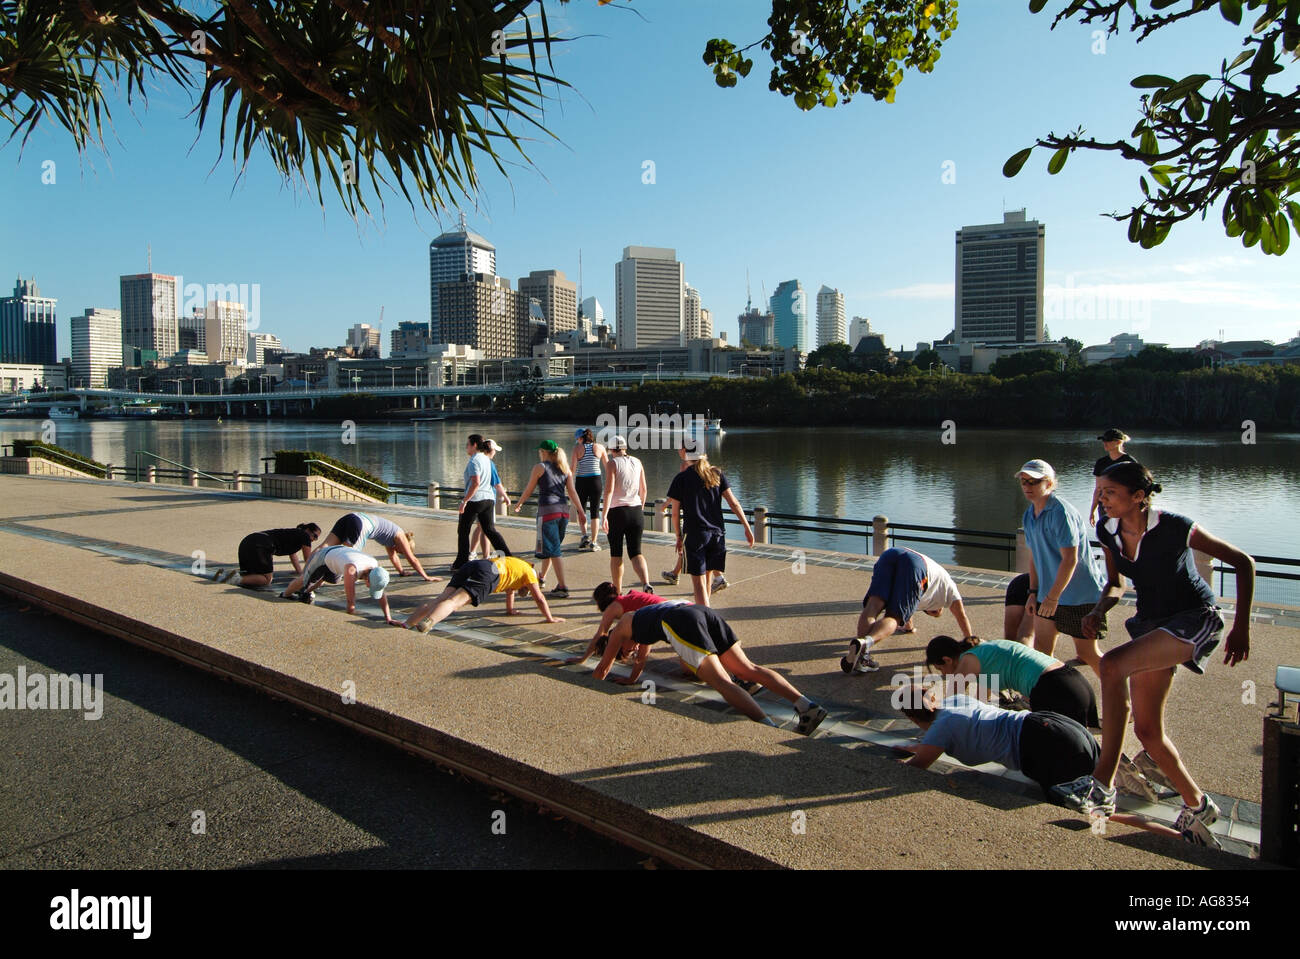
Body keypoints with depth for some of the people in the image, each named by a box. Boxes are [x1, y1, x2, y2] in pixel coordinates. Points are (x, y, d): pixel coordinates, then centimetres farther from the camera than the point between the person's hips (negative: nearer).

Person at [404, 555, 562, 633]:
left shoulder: (514, 565, 45)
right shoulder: (528, 572, 24)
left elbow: (510, 589, 61)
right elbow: (539, 598, 22)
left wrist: (510, 610, 74)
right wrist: (550, 618, 32)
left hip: (469, 567, 7)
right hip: (487, 573, -7)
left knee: (441, 599, -9)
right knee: (454, 601, -27)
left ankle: (407, 623, -26)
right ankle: (425, 623, -51)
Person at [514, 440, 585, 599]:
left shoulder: (539, 468, -3)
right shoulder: (565, 469, 11)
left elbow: (528, 490, 3)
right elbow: (572, 492, 6)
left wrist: (518, 504, 19)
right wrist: (581, 510, 7)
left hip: (547, 510, -6)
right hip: (563, 510, 6)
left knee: (554, 550, -6)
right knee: (551, 546, 23)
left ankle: (562, 588, -11)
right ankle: (542, 575, 42)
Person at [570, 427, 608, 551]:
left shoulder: (577, 448, -2)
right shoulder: (599, 447, 4)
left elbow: (573, 467, -8)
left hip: (581, 481, -1)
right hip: (595, 480, 1)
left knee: (581, 510, 18)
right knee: (595, 512, 6)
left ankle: (585, 536, 1)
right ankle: (593, 543, 5)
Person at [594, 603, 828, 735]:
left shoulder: (621, 628, 28)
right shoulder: (645, 620, 46)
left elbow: (603, 667, 35)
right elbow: (641, 658, 62)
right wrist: (631, 680, 74)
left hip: (682, 623, -7)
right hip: (703, 611, 7)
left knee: (723, 683, -17)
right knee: (748, 669, 2)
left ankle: (770, 728, -36)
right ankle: (806, 705, -12)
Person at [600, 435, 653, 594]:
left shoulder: (612, 463, -5)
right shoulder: (637, 462, 10)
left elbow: (609, 489, -15)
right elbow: (643, 490, 14)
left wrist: (604, 516, -17)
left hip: (617, 511, -4)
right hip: (636, 511, 4)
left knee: (616, 554, 10)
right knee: (636, 553, 5)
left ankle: (617, 591, 17)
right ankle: (646, 584, -18)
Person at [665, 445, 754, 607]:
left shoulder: (681, 478, -4)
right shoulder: (717, 474, 4)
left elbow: (675, 513, -2)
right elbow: (734, 503, 1)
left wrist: (679, 536, 11)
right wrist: (747, 528, 5)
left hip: (695, 534, -4)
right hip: (718, 533, 4)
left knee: (699, 581, -3)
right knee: (707, 575, 20)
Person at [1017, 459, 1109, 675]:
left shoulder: (1061, 513, -20)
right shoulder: (1029, 515, 7)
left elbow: (1070, 559, -23)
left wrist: (1053, 597, -22)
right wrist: (1033, 592, 11)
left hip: (1082, 594, -8)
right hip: (1049, 592, 8)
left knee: (1086, 653, 1)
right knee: (1041, 649, 10)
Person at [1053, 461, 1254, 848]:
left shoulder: (1174, 527, -20)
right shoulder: (1108, 530, -2)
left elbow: (1243, 563, -10)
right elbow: (1116, 583, 12)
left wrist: (1241, 628, -12)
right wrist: (1100, 609, -10)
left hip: (1194, 620, -7)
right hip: (1151, 623, 7)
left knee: (1112, 664, -33)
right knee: (1147, 729, 6)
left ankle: (1103, 786, -29)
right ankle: (1197, 805, 32)